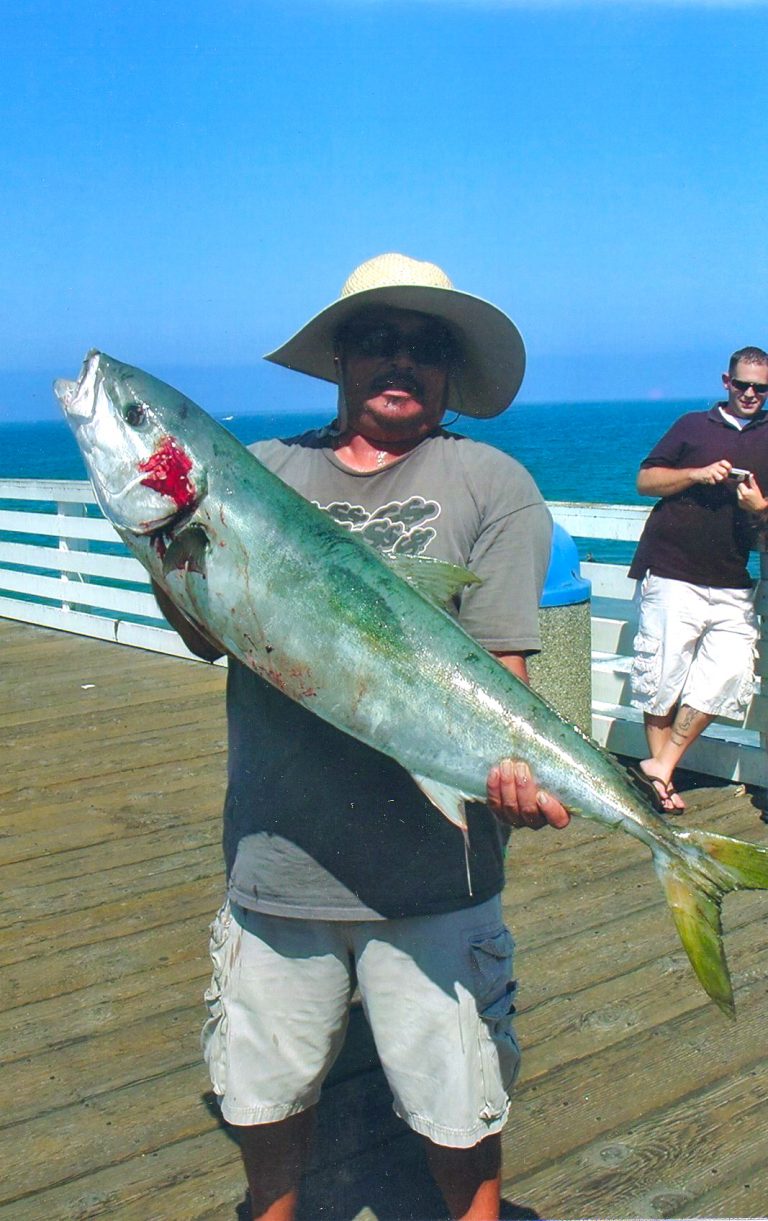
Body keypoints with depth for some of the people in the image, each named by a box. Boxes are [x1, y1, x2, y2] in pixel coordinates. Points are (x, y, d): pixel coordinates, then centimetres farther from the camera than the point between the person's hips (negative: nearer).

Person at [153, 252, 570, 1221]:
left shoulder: (492, 485, -2)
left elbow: (498, 667, -9)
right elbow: (209, 637, 2)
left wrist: (508, 764, -29)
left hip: (430, 865, -2)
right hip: (274, 851, 3)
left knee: (454, 1106, 11)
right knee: (263, 1087, 20)